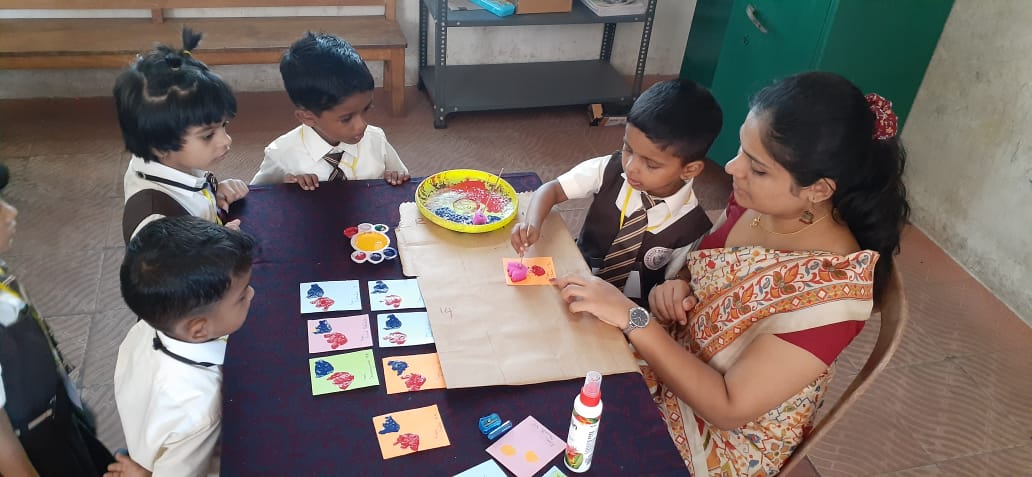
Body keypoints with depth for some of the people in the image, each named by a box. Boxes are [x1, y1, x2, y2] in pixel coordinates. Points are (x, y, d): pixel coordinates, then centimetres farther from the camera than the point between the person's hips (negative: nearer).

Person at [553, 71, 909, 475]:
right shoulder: (756, 203, -12)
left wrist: (631, 318, -32)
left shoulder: (833, 288, -32)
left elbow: (729, 408, -28)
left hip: (722, 439, -6)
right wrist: (678, 285, -13)